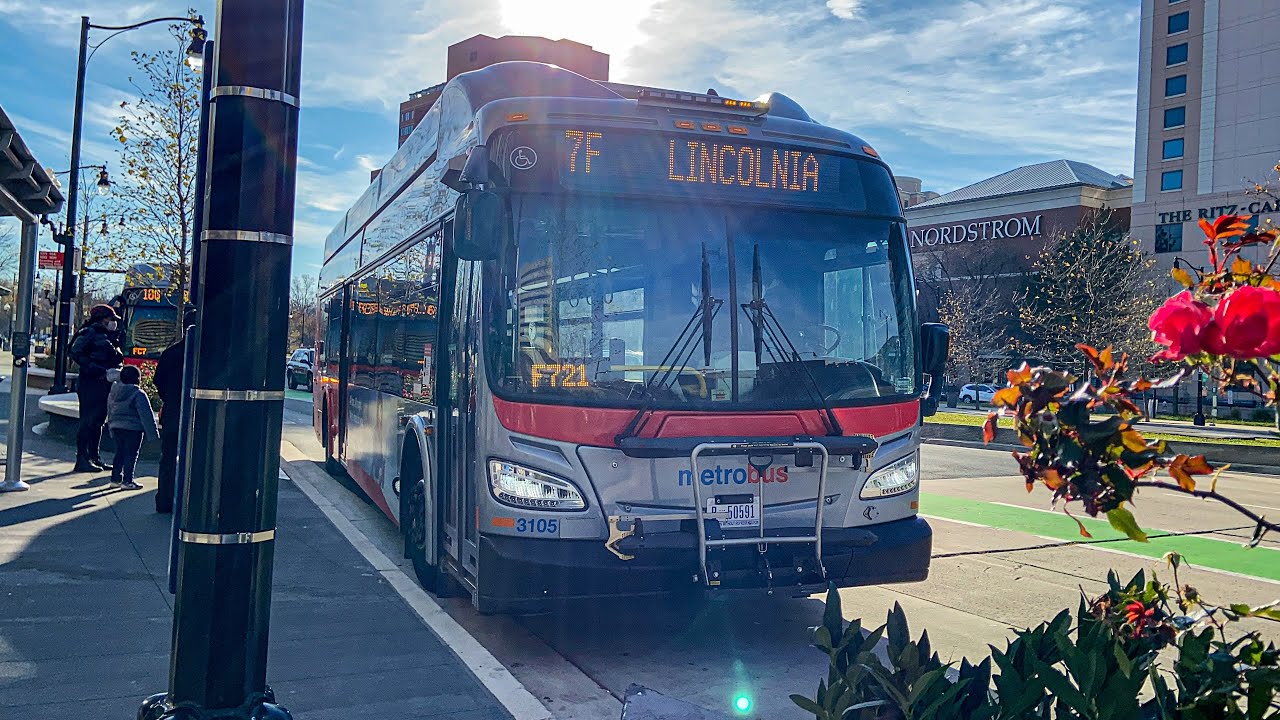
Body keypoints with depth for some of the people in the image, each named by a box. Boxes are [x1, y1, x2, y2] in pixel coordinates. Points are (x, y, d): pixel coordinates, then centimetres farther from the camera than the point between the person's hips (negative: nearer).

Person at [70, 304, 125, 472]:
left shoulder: (109, 337, 19)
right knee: (88, 421, -7)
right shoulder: (89, 333, -7)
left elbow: (118, 358, 24)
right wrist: (94, 369, -20)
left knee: (98, 421, 12)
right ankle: (82, 459, -5)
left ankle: (95, 457, 19)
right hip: (90, 384, -9)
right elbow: (76, 353, -15)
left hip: (105, 384, 9)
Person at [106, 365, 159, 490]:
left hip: (116, 427, 7)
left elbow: (110, 412, 18)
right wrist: (153, 432, -11)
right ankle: (127, 481, -1)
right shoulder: (138, 394, -14)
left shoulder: (113, 392, 9)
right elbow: (146, 415, -15)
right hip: (132, 428, -7)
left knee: (120, 452, 16)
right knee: (131, 454, -1)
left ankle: (115, 479, 19)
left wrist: (112, 428, 27)